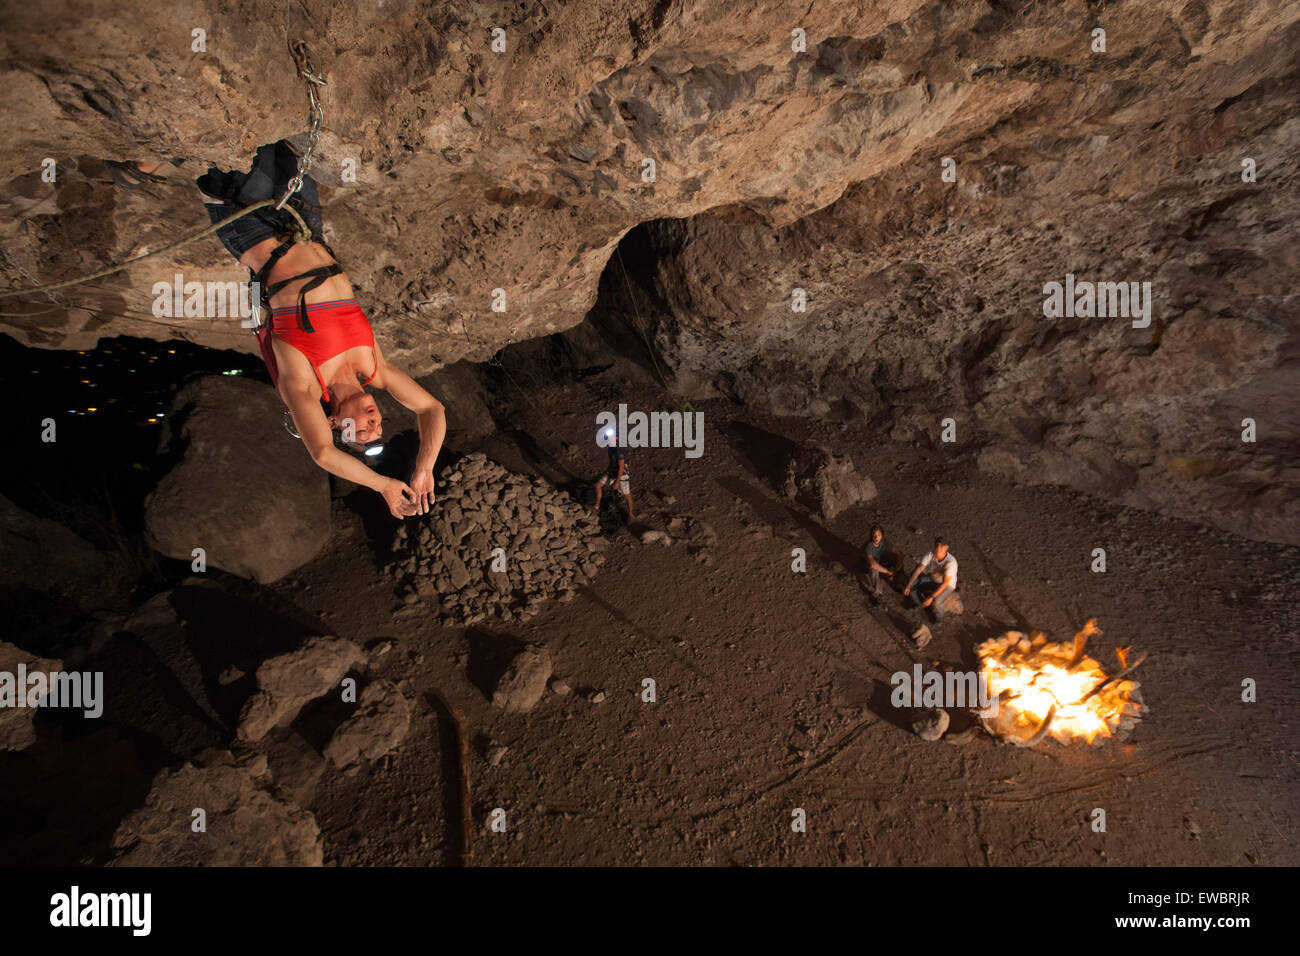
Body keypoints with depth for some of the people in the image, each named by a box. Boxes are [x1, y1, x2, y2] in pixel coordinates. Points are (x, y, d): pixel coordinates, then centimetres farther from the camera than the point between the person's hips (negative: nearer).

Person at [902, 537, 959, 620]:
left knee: (935, 603, -30)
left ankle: (938, 614, 6)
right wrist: (908, 586, -28)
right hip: (932, 580, 5)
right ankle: (920, 603, 17)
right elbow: (919, 569, -20)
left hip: (948, 585, -5)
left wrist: (931, 597, -39)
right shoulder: (930, 555, -20)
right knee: (912, 585, -10)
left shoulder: (951, 562, -33)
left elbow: (945, 583, -34)